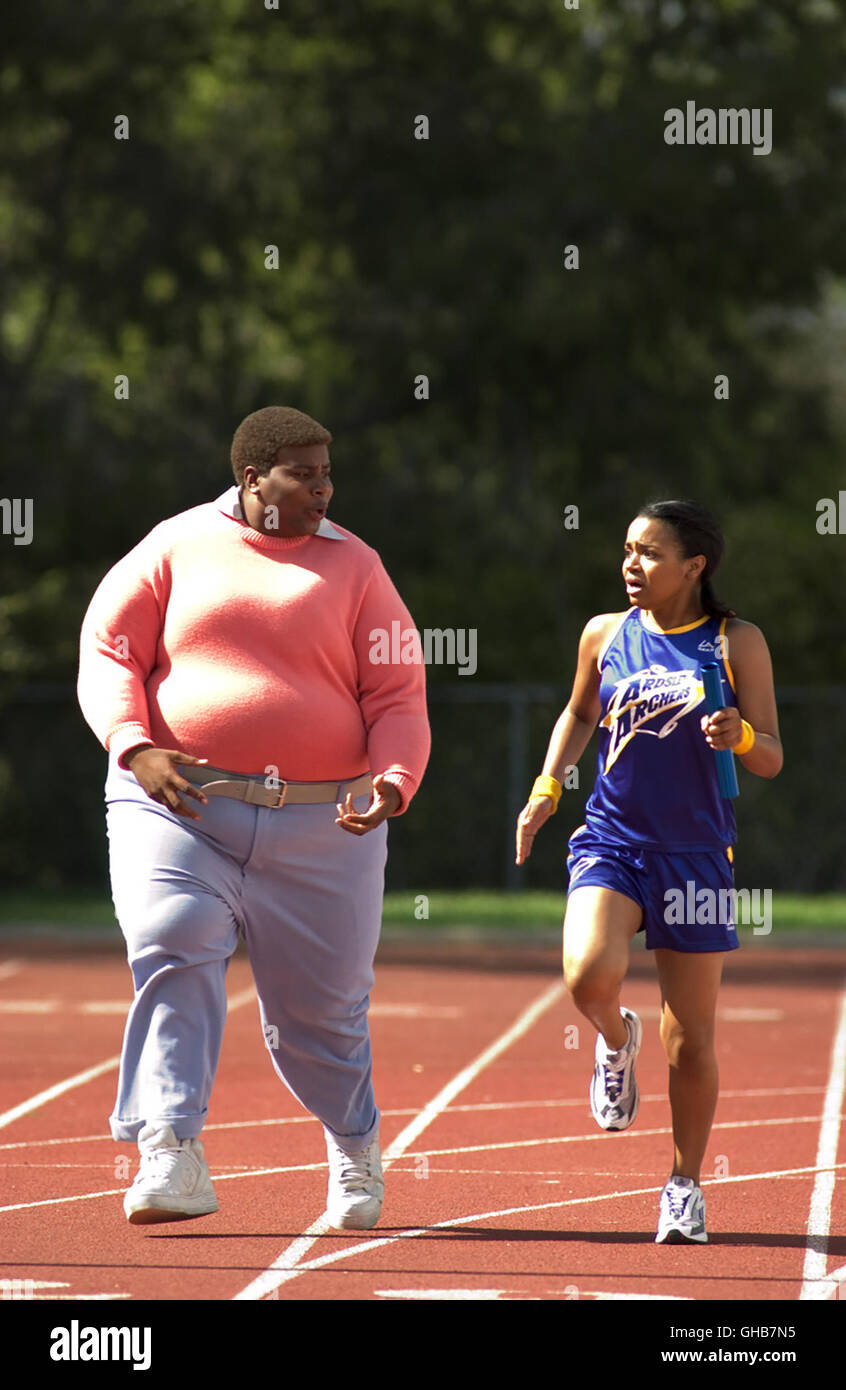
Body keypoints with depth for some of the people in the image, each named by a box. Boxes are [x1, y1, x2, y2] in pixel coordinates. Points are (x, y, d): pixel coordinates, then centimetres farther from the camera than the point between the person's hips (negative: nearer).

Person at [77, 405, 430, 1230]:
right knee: (173, 953, -23)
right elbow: (108, 652, 5)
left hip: (321, 825, 1)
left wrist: (392, 782, -12)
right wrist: (135, 747, -13)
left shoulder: (352, 566, 9)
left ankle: (354, 1145, 35)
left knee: (321, 1003, 8)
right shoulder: (176, 549, 6)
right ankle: (171, 1154, -26)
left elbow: (397, 697, 7)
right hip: (180, 804, -1)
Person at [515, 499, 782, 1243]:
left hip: (696, 855, -1)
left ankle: (686, 1186, 21)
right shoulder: (605, 635, 4)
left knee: (690, 1038, 3)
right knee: (590, 976, -26)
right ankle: (616, 1040, 10)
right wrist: (547, 788, 10)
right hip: (611, 840, 1)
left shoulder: (737, 643, -3)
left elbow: (771, 761, -1)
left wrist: (741, 736, -23)